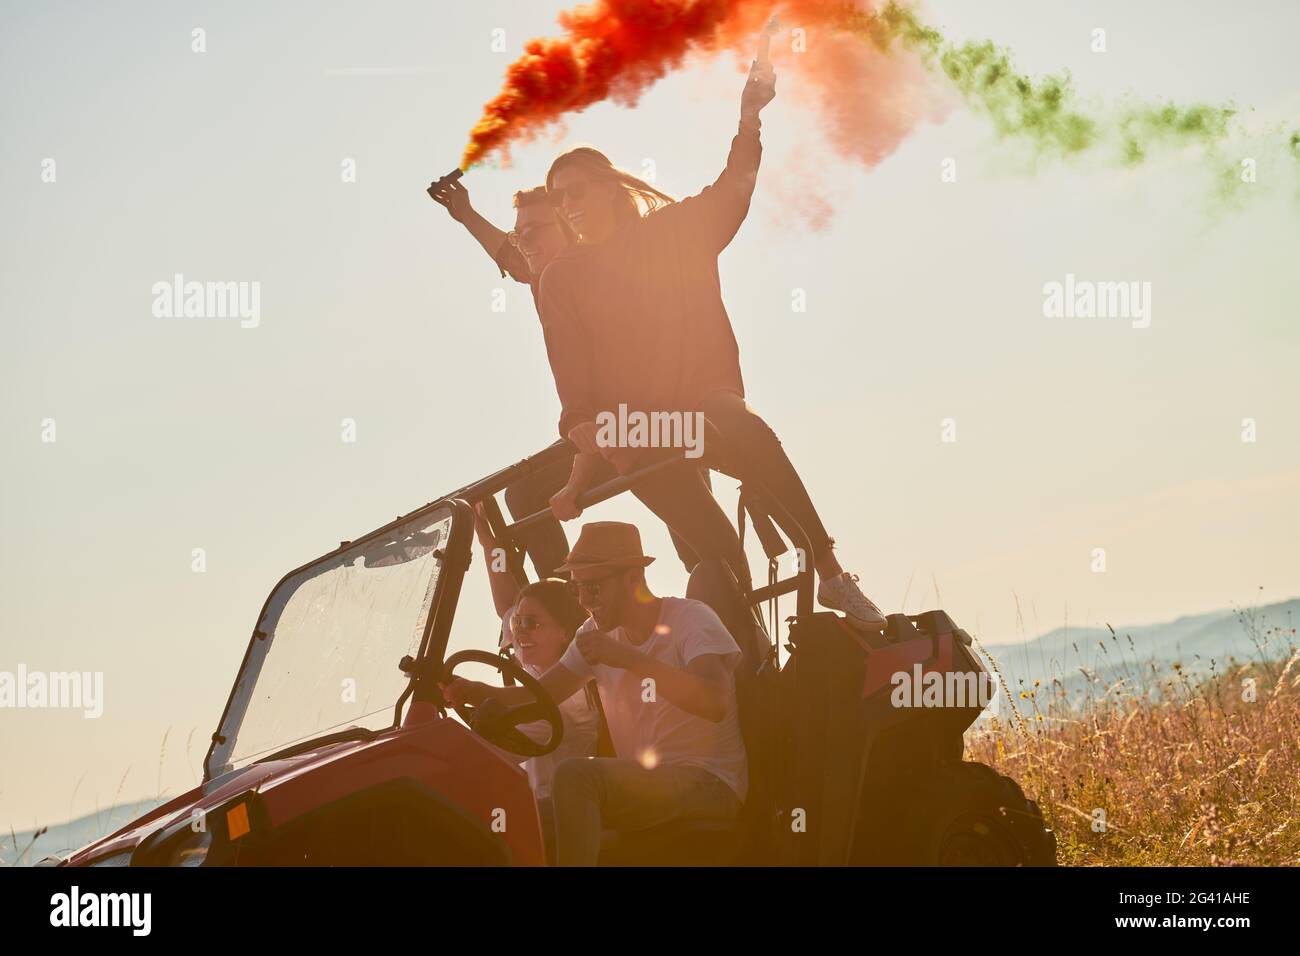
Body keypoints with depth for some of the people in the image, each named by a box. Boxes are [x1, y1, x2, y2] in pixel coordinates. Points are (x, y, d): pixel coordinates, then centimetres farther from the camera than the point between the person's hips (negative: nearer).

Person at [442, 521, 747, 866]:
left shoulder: (690, 618, -8)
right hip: (641, 785, 7)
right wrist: (477, 692, -12)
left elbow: (715, 702, -26)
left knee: (575, 777, -30)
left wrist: (628, 657, -31)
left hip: (709, 785, -7)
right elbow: (537, 697, 10)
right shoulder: (597, 632, 13)